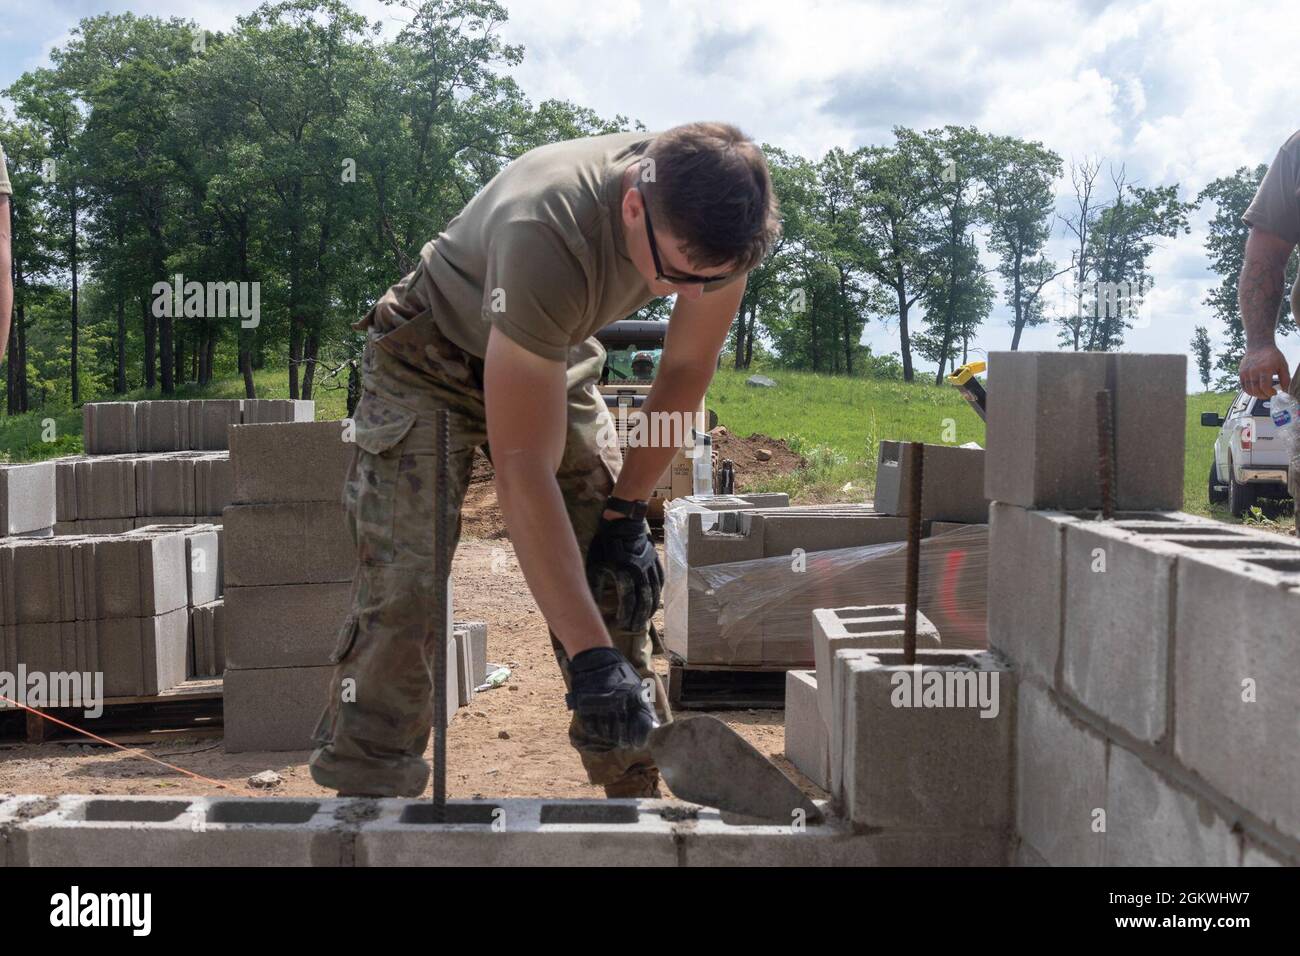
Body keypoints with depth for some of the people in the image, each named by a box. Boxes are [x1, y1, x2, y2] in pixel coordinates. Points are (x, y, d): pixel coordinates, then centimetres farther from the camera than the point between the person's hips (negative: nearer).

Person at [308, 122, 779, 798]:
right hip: (432, 359, -5)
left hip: (556, 357, 6)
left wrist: (627, 512, -7)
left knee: (619, 579, -1)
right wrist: (591, 656, -41)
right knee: (402, 591, -19)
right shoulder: (546, 234, -41)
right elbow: (524, 468, -40)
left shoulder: (713, 221, -23)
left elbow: (687, 366, -5)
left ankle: (636, 797, 9)